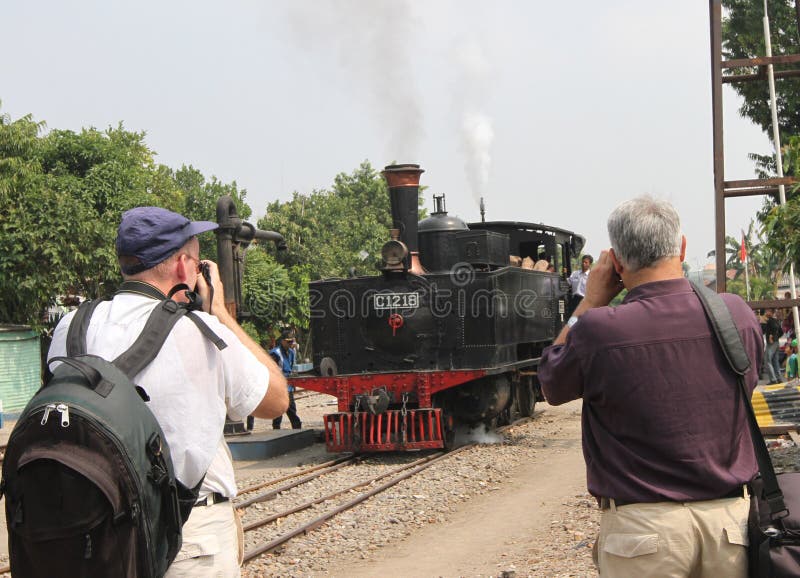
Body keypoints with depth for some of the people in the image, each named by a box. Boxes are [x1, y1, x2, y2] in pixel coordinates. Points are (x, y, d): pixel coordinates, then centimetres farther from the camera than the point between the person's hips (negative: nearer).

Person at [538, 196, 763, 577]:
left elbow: (551, 386, 4)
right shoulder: (738, 314, -5)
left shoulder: (598, 330, -17)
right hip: (732, 517, 4)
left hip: (644, 524, -3)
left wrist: (592, 300, 4)